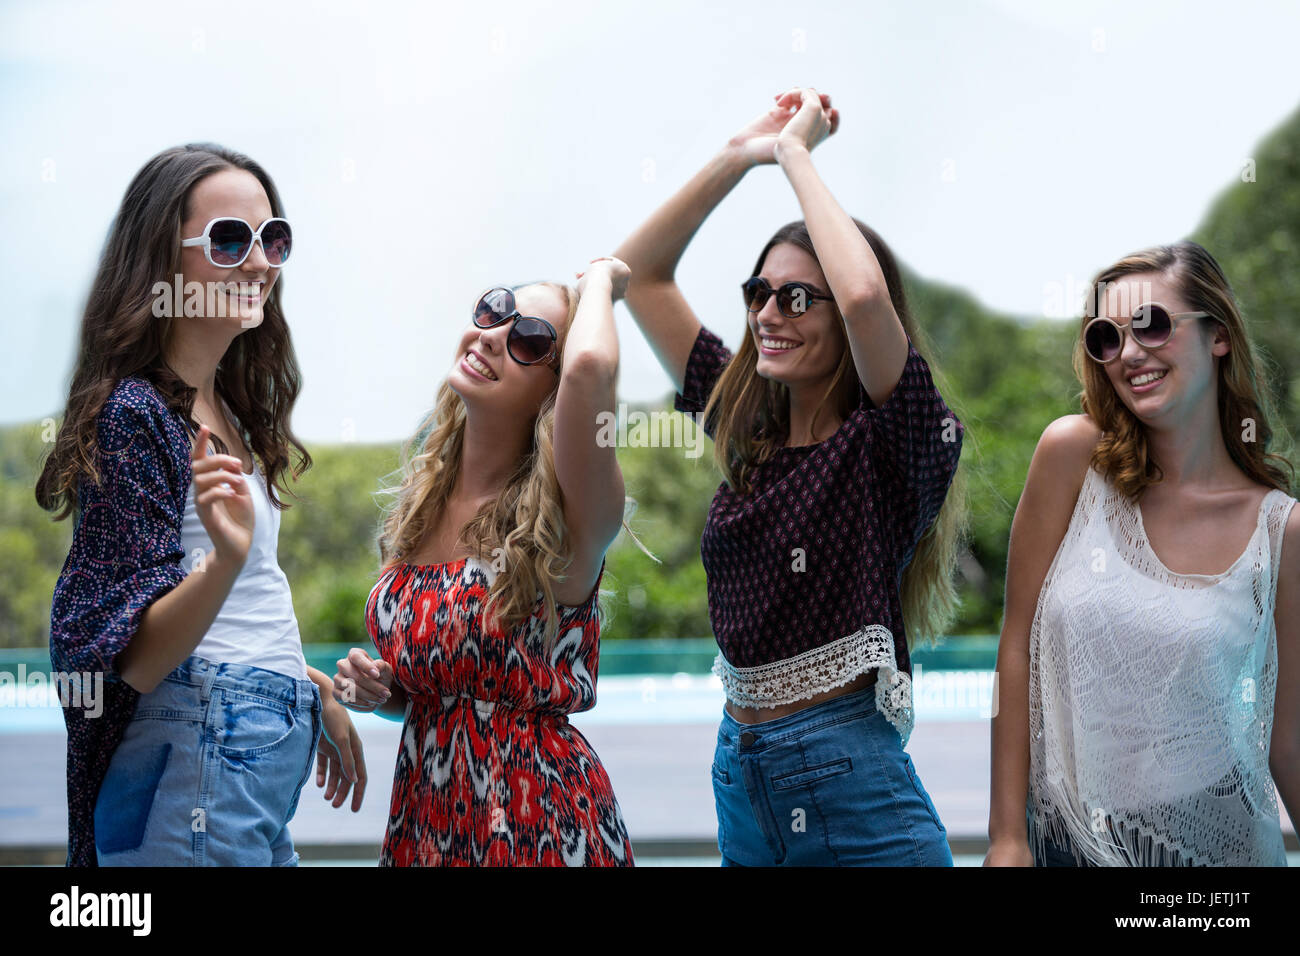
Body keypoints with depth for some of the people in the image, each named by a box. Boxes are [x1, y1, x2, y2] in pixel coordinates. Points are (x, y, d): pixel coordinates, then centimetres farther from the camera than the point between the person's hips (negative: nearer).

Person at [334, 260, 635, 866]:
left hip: (541, 827, -6)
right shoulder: (420, 503, 6)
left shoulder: (566, 517, -14)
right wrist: (374, 690, -4)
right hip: (423, 823, 6)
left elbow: (590, 363, -35)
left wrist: (599, 280, -14)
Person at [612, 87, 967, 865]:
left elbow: (865, 293, -28)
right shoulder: (749, 432, 10)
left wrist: (796, 153, -14)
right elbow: (640, 273, 15)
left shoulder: (897, 440, -8)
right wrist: (740, 155, 7)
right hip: (739, 773, 7)